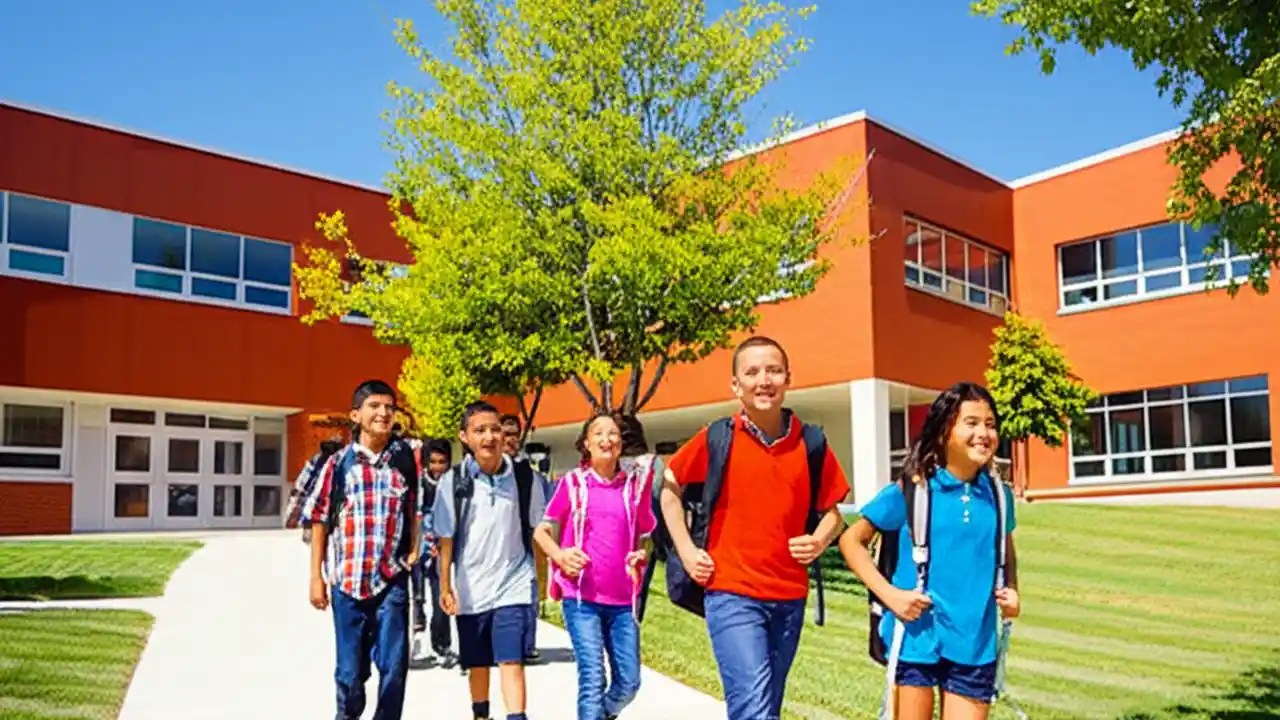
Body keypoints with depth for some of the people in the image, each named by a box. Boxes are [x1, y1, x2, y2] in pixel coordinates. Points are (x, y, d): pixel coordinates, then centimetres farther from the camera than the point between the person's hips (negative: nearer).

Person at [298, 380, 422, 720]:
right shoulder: (338, 463, 0)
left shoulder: (404, 463, 3)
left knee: (394, 665, -4)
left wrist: (414, 550, -1)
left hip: (391, 580, 1)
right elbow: (320, 522, 3)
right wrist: (316, 576, 1)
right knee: (351, 670, 10)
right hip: (347, 579, 0)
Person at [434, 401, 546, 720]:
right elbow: (445, 538, -2)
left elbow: (537, 530, 3)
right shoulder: (453, 481, -7)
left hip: (513, 585, -1)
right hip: (470, 588, 1)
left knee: (511, 661, -9)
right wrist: (445, 587, -4)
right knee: (477, 664, 17)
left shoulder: (524, 476, -5)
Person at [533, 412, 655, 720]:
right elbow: (541, 531, 6)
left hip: (622, 598, 3)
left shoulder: (634, 483, 6)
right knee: (593, 679, -9)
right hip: (581, 595, -3)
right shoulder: (573, 482, 1)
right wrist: (560, 556, -13)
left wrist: (640, 555, -6)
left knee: (629, 682, 6)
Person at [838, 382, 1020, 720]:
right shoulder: (912, 490, -8)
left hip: (975, 644, 3)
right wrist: (889, 593, -12)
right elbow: (851, 540, -2)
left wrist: (1011, 591, 2)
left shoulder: (998, 495, 4)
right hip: (917, 637, -3)